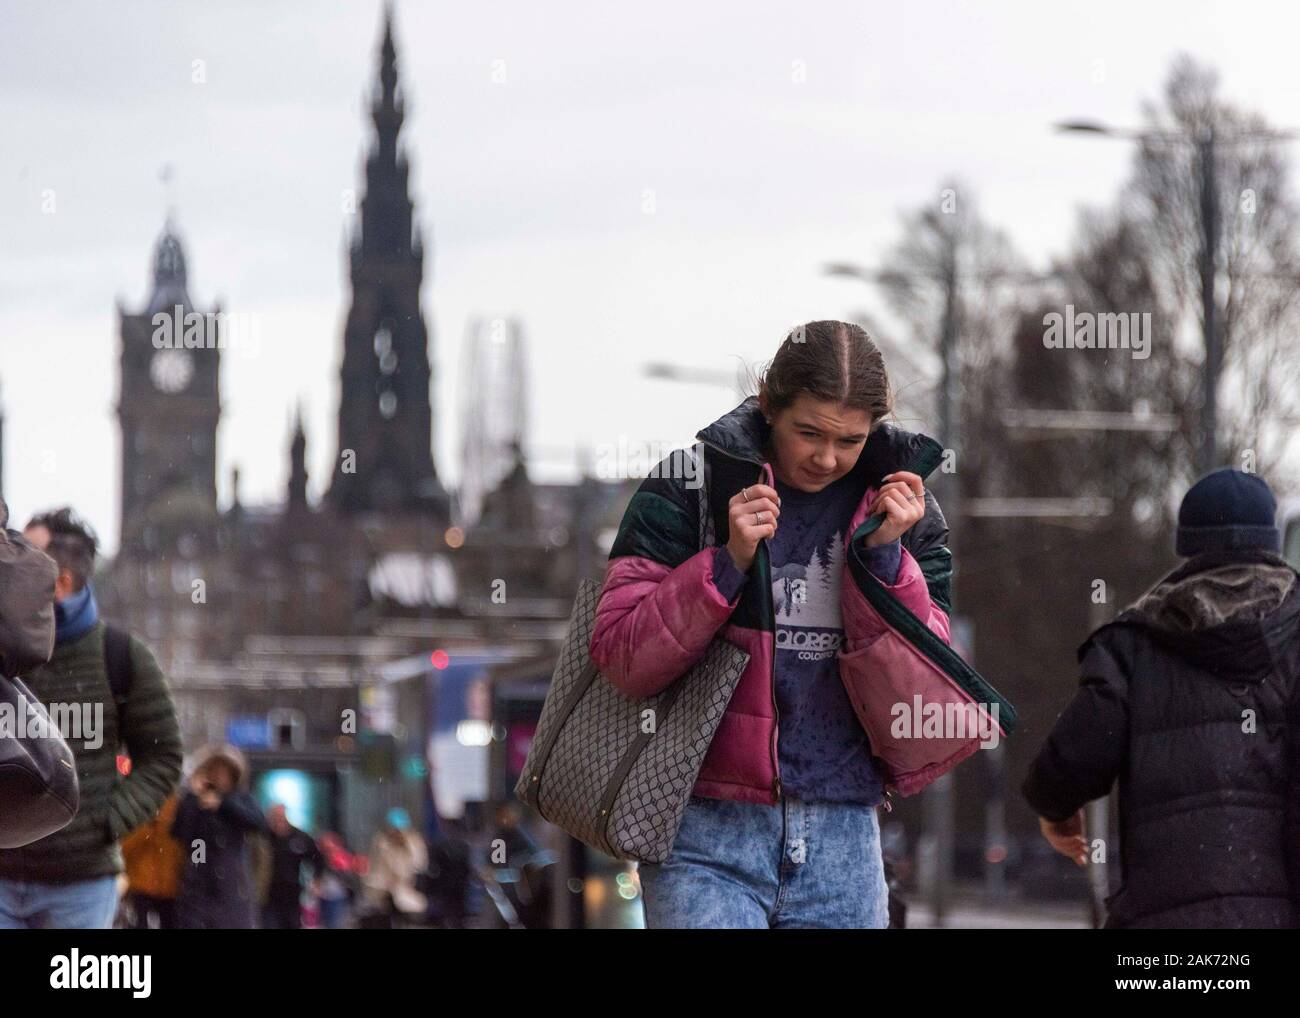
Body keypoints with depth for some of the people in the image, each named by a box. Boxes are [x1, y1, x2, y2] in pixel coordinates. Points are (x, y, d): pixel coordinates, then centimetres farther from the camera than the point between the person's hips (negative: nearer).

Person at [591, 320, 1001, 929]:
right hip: (708, 836, -3)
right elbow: (618, 659, -5)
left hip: (843, 834, 3)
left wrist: (884, 558, -10)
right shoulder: (692, 483, -1)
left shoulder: (902, 507, 8)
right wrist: (727, 563, -15)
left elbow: (913, 690, 1)